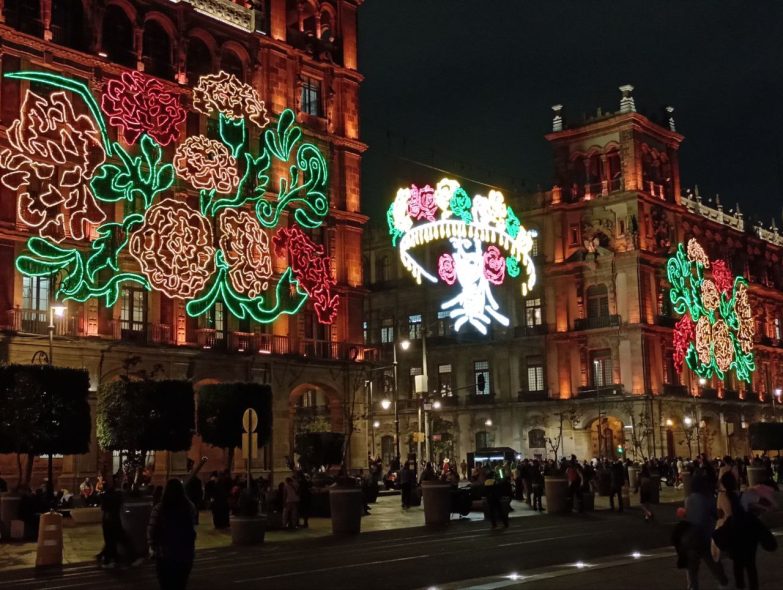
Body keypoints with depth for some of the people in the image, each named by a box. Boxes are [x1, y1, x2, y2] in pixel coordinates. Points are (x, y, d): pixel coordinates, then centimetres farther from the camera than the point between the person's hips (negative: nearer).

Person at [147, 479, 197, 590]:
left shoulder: (159, 508, -13)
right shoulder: (190, 507, -4)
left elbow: (151, 529, -11)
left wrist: (152, 546, 3)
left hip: (164, 554, -2)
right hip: (186, 553, 2)